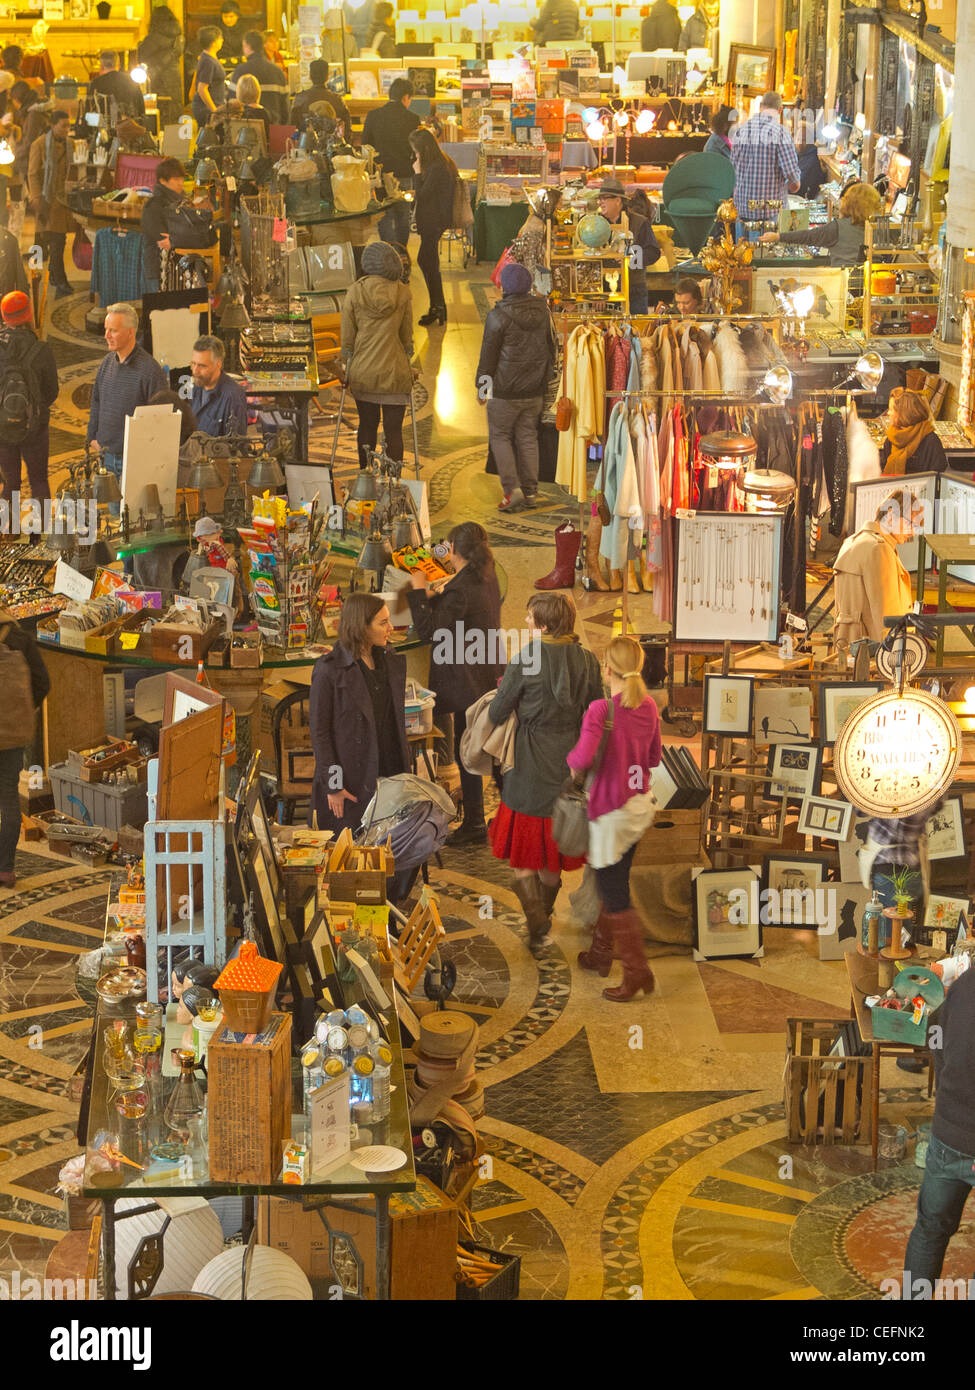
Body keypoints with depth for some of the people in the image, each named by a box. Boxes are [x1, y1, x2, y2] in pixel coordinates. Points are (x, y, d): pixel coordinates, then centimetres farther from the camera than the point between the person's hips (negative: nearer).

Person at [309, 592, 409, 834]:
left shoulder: (391, 662, 10)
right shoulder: (329, 669, -10)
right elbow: (318, 730, -9)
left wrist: (405, 772, 15)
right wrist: (332, 785, -12)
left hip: (389, 773, 6)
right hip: (352, 778, -6)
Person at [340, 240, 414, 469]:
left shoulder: (355, 292, -5)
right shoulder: (403, 293, -5)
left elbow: (347, 338, 0)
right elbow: (407, 335, 4)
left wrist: (346, 368, 12)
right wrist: (407, 363, 17)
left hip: (362, 371, 1)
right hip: (394, 372, -1)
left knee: (367, 426, 16)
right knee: (393, 430, 4)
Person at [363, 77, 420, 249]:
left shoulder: (373, 116, -1)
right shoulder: (412, 119, -6)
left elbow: (365, 146, 4)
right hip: (404, 176, 0)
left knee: (385, 218, 4)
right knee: (402, 218, 15)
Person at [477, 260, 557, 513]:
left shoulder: (498, 316, -17)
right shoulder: (542, 311, 1)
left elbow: (488, 355, -11)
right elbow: (552, 347, 12)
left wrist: (482, 386, 0)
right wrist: (545, 378, 23)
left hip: (505, 390, -5)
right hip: (535, 389, 5)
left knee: (500, 436, 6)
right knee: (528, 437, 13)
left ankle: (512, 489, -5)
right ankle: (530, 491, 14)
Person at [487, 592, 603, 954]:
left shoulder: (526, 660, -16)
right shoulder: (587, 661, -2)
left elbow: (496, 713, -8)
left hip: (531, 762, -5)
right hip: (571, 761, 5)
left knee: (523, 850, 8)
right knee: (553, 847, 20)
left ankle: (537, 928, 0)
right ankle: (544, 918, 35)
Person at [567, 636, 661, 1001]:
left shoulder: (601, 710, -22)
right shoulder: (649, 707, 0)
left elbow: (584, 756, -33)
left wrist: (572, 762, -12)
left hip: (612, 811, -7)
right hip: (640, 804, 7)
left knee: (613, 893, 2)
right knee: (614, 882, 22)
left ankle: (637, 971, 3)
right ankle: (601, 952, 35)